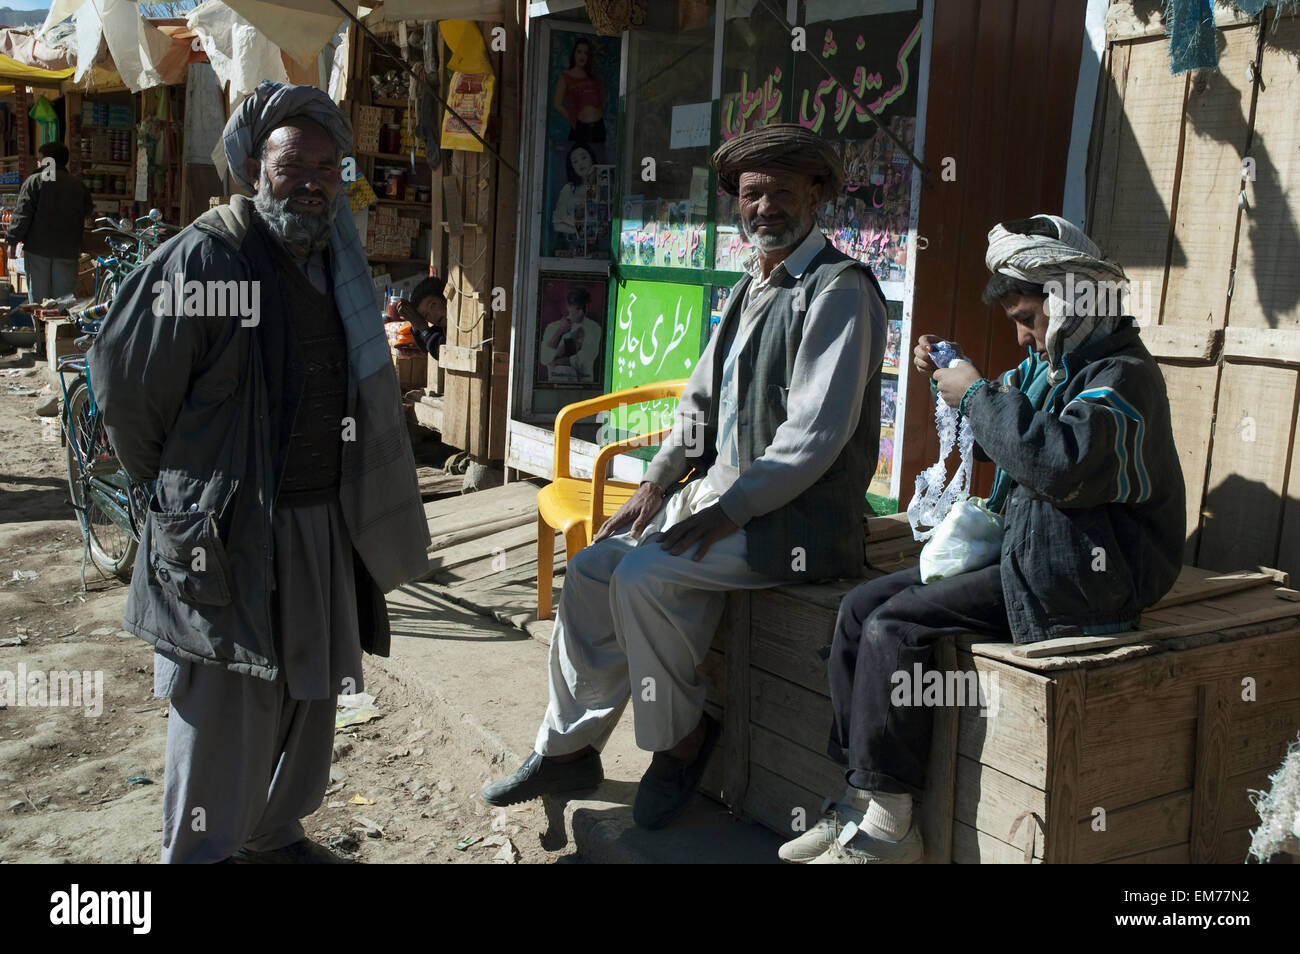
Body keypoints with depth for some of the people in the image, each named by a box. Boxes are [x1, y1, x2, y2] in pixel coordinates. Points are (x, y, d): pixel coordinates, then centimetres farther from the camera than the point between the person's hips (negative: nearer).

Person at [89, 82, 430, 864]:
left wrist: (351, 502, 16)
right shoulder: (203, 258, -15)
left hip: (324, 526, 7)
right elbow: (124, 383, -10)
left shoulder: (336, 262, 8)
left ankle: (274, 834, 40)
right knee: (228, 720, 1)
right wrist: (173, 484, 2)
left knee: (309, 698, 19)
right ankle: (200, 853, 22)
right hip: (229, 534, -7)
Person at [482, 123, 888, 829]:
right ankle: (569, 750, 12)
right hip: (722, 492, 9)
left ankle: (681, 739, -1)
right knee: (592, 569, -1)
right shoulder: (749, 291, 16)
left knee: (645, 577, -24)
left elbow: (815, 435, -20)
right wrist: (655, 485, 6)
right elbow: (700, 403, 20)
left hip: (796, 518, -9)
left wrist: (728, 511, -21)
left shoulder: (839, 290, -12)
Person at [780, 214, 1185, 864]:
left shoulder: (1122, 373, -13)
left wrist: (976, 394, -19)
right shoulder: (1047, 364, 16)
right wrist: (946, 377, 14)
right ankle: (862, 797, -2)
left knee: (896, 626, -22)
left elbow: (1057, 463, -32)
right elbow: (996, 440, 33)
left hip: (1076, 576, -10)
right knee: (860, 609, -3)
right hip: (1020, 554, 10)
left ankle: (888, 827, -14)